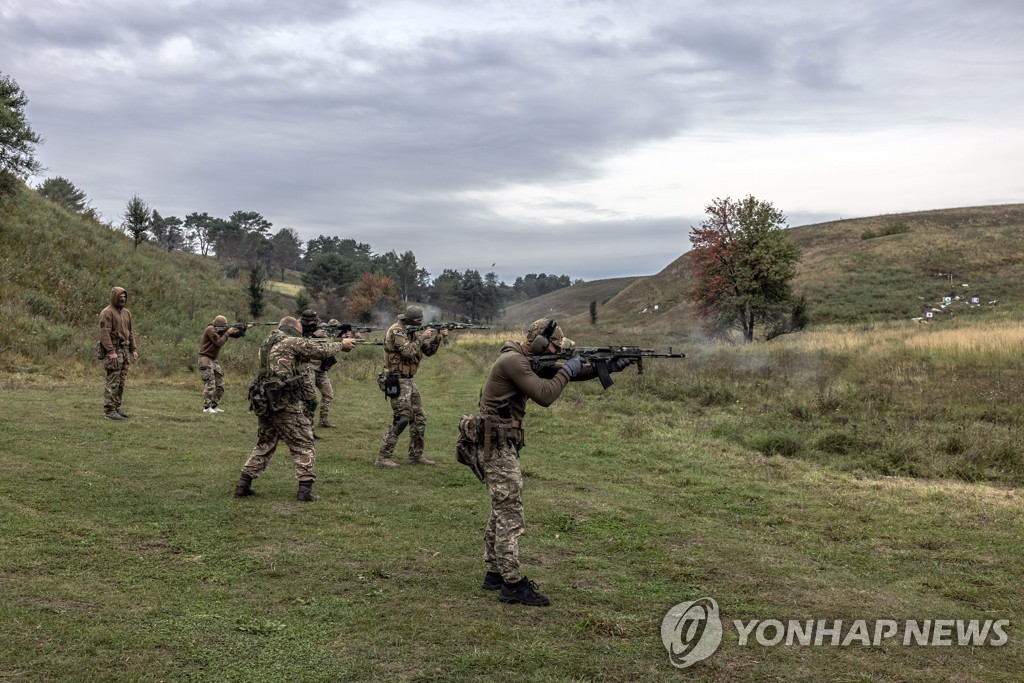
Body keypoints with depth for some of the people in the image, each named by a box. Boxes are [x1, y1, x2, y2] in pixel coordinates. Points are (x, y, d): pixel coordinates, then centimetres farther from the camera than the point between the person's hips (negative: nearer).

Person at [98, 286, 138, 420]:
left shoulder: (127, 313, 16)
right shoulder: (107, 313, -8)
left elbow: (131, 332, 18)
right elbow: (105, 333, -16)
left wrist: (134, 350, 10)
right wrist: (111, 351, -23)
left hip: (125, 350, 8)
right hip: (113, 351, -8)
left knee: (121, 382, 8)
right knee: (113, 382, -9)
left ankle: (116, 408, 14)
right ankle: (109, 410, -6)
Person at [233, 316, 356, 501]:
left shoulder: (267, 344, 18)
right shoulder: (292, 342, -6)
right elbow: (321, 350, -2)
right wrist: (341, 345, 15)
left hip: (264, 403, 8)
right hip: (285, 403, -8)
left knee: (264, 445, 19)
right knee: (303, 445, 2)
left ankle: (243, 485, 16)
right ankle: (305, 489, -2)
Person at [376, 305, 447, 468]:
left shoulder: (413, 332, 13)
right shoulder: (397, 331, -14)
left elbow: (429, 351, 14)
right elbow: (408, 352, -25)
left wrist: (438, 337, -1)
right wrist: (422, 337, -18)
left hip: (408, 381, 9)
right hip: (398, 380, -9)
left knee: (419, 419, 11)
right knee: (401, 419, -14)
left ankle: (416, 455, 21)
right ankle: (383, 457, -11)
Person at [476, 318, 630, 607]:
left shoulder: (531, 360, 12)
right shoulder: (513, 361, -18)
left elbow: (565, 374, 17)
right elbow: (544, 395, -26)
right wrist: (567, 370, -11)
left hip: (502, 443, 11)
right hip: (497, 444, -11)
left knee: (501, 509, 16)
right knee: (510, 511, -9)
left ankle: (495, 573, 24)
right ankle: (513, 584, -6)